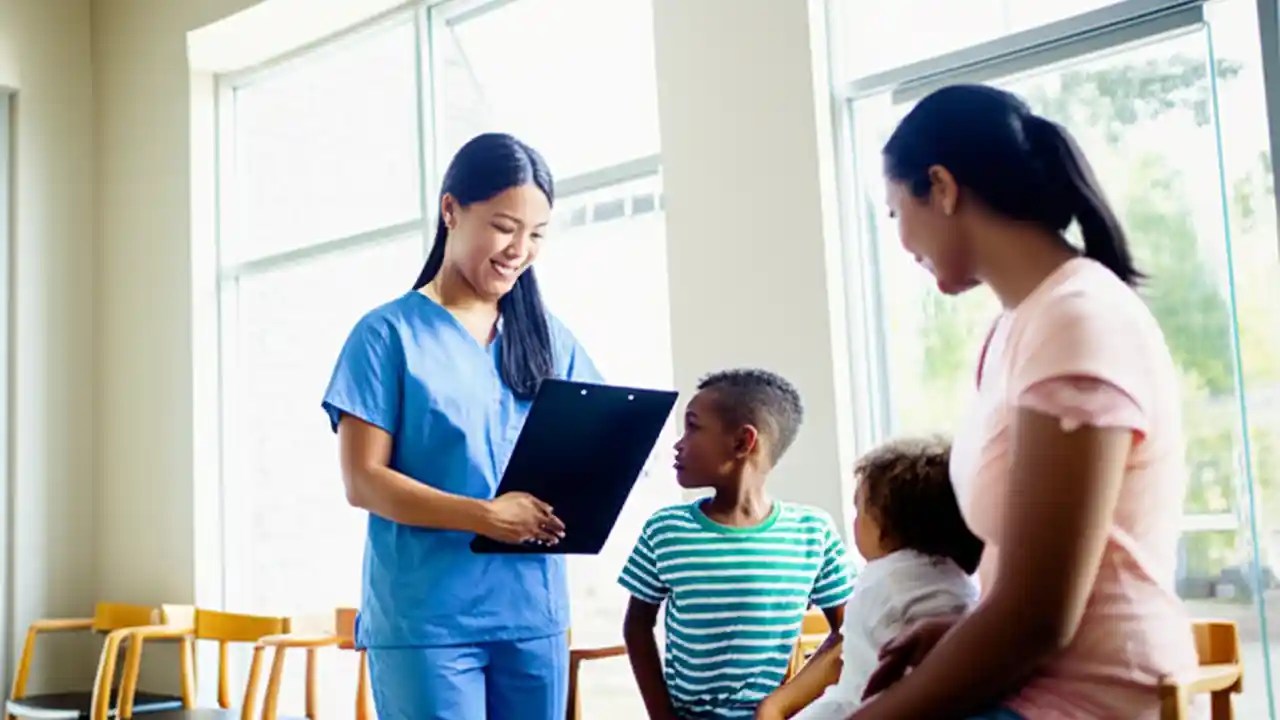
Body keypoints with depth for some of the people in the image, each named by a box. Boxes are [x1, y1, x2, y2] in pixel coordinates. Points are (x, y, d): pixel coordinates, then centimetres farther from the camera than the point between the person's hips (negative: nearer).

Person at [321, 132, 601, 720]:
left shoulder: (550, 339, 11)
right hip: (424, 618, -4)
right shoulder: (389, 335, -3)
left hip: (533, 614, 5)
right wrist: (484, 516, -21)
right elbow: (363, 480, -9)